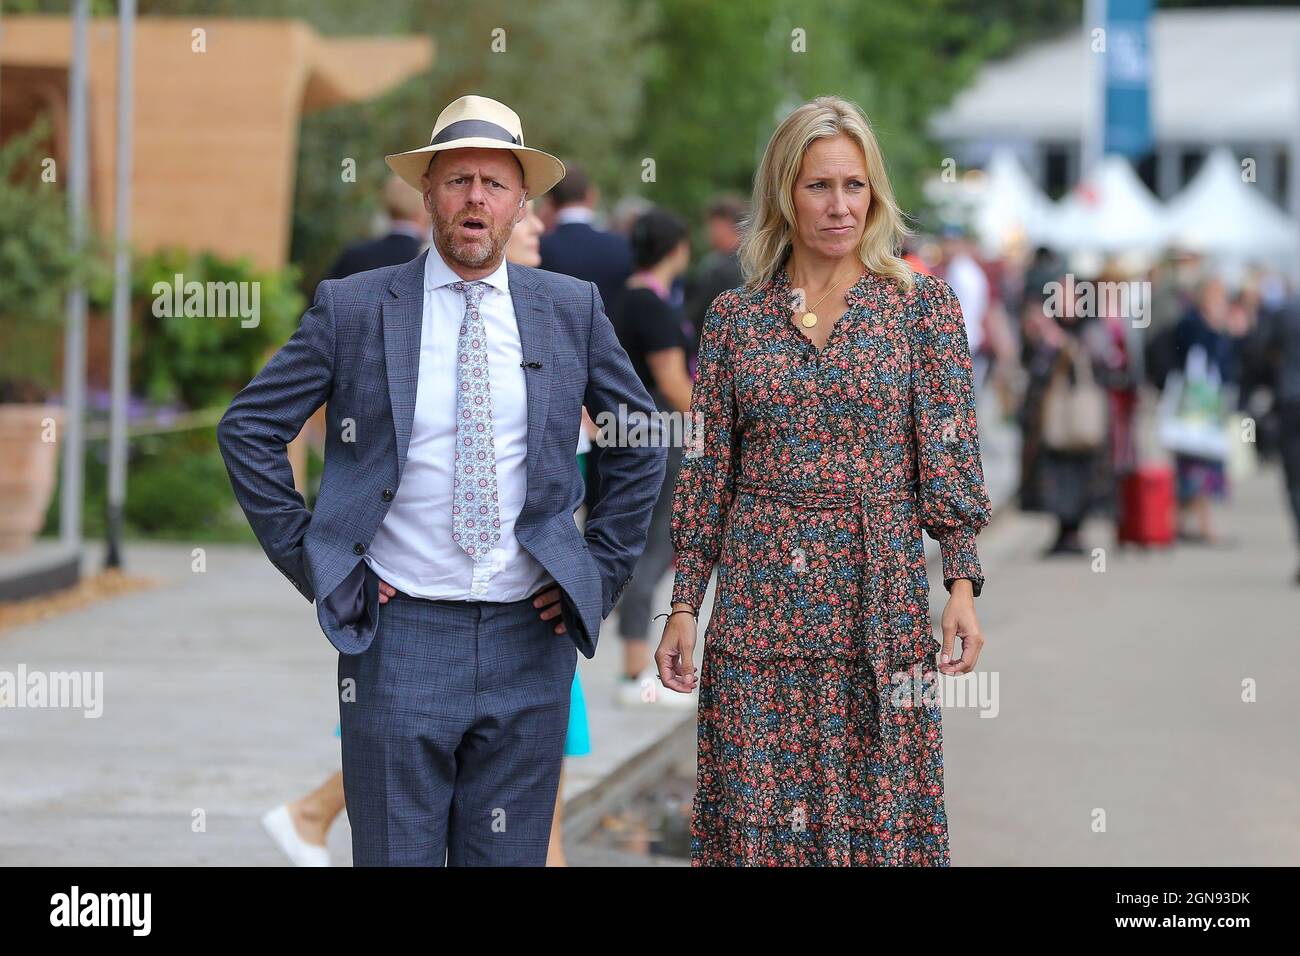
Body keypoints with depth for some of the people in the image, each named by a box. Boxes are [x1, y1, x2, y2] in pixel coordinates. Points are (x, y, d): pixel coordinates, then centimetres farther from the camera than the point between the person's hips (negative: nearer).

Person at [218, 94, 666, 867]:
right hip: (399, 635, -2)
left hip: (530, 635, 2)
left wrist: (605, 566, 9)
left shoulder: (573, 309, 7)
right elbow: (248, 428, 3)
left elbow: (641, 438, 17)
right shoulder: (353, 308, 0)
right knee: (397, 855, 0)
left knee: (509, 857, 6)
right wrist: (308, 560, -2)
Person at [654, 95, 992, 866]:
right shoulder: (735, 317, 6)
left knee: (882, 811, 1)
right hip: (760, 600, 1)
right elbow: (706, 471, 9)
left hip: (879, 597, -1)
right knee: (758, 815, 2)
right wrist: (683, 606, 4)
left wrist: (963, 584, -10)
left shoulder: (923, 304, 2)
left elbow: (949, 455, 0)